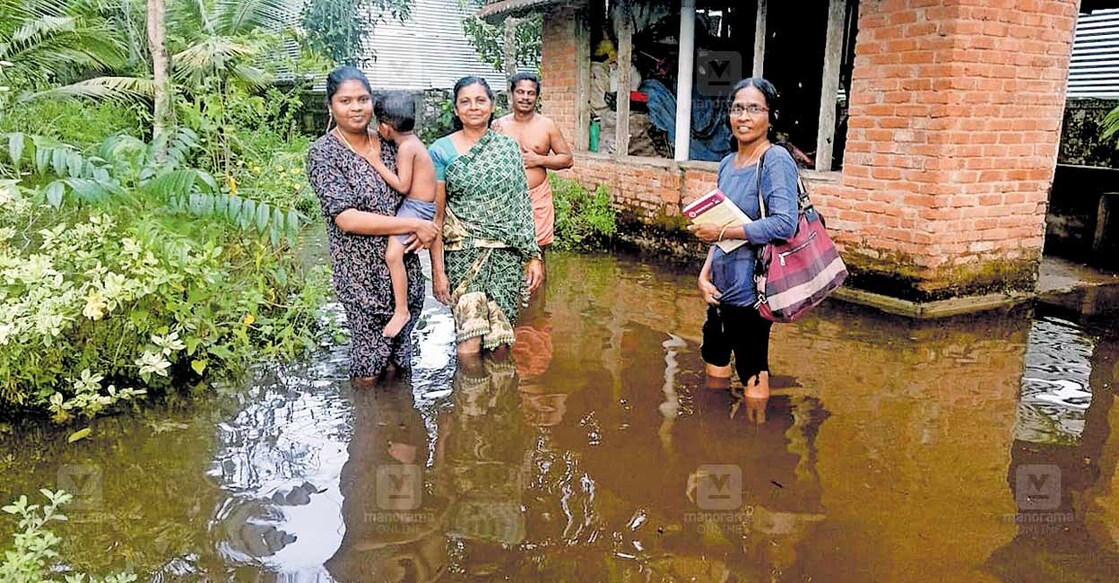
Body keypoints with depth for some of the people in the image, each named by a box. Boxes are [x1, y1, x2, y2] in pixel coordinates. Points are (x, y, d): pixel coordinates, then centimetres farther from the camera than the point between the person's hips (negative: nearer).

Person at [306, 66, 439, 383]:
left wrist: (423, 230, -8)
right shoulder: (323, 152, -11)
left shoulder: (387, 143, 4)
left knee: (399, 354, 18)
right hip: (361, 274, -5)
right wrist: (415, 225, -19)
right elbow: (346, 219, -20)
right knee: (369, 368, 6)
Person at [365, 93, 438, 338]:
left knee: (393, 254, -18)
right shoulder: (410, 140, 9)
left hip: (417, 207, -11)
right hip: (417, 205, 11)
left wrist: (376, 161, -17)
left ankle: (401, 310, -11)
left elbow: (402, 186, -22)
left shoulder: (406, 147, -19)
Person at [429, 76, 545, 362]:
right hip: (464, 254, -2)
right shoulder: (441, 151, 0)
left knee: (501, 341, 4)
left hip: (507, 254, 3)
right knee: (469, 344, -10)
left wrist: (534, 256, 4)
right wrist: (437, 270, -5)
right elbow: (436, 215, -1)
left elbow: (522, 206, 9)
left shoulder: (509, 147, 9)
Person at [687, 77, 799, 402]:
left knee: (753, 377, 4)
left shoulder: (776, 160, -13)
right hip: (721, 288, 8)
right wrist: (704, 275, 3)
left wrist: (723, 232, -19)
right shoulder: (727, 164, 10)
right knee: (715, 368, 20)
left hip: (751, 290, -8)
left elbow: (784, 224, -25)